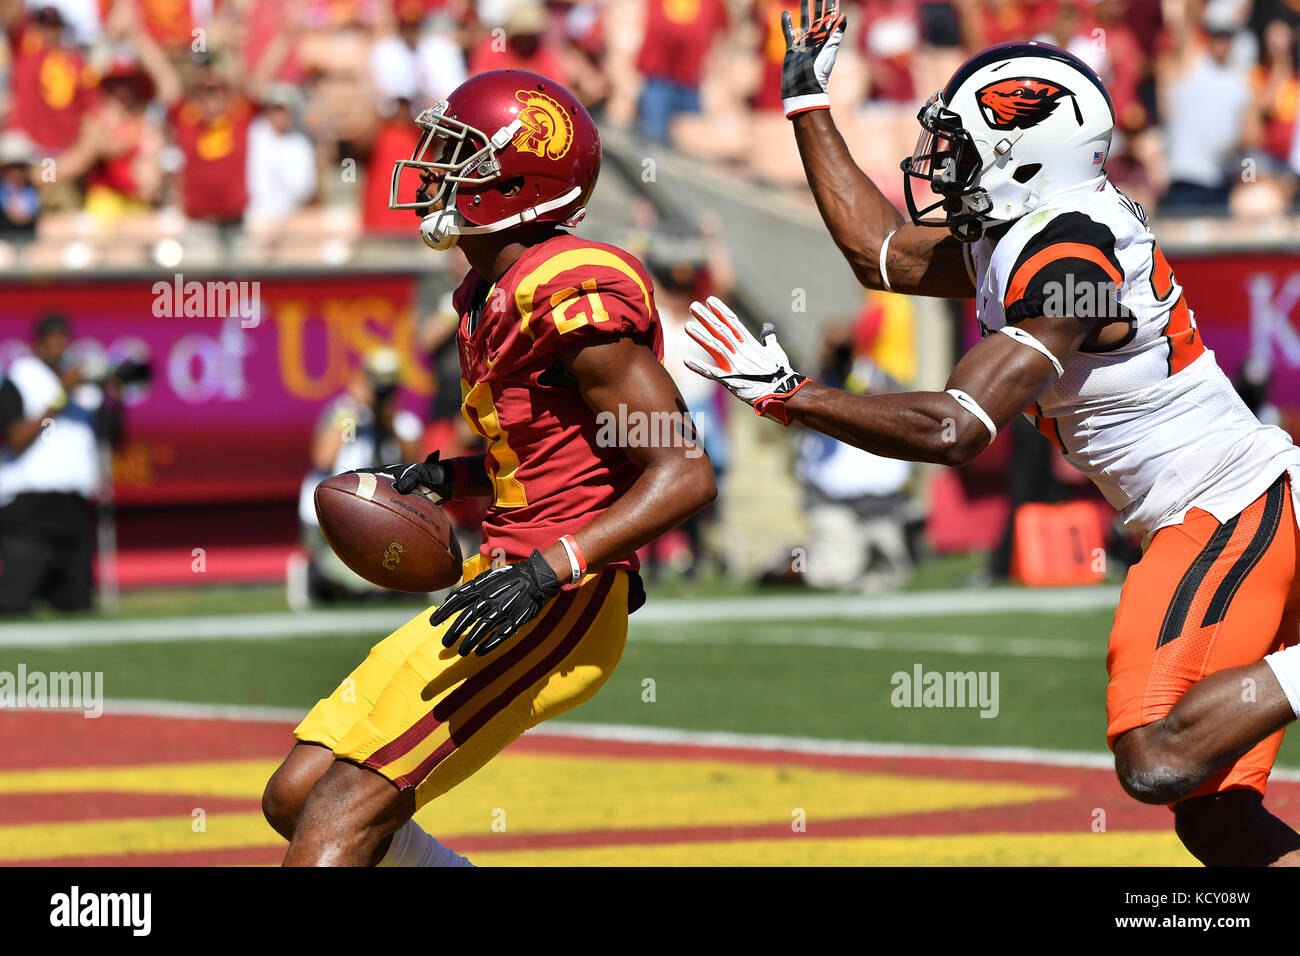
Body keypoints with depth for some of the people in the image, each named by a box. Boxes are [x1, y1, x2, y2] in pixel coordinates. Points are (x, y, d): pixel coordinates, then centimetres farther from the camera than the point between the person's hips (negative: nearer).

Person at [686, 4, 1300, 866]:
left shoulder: (1068, 257, -20)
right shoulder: (1009, 240, 9)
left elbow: (955, 430, -25)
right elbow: (879, 249, 25)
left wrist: (784, 394, -18)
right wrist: (807, 101, 27)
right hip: (1211, 524, 9)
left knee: (1158, 761, -25)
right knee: (1214, 820, 4)